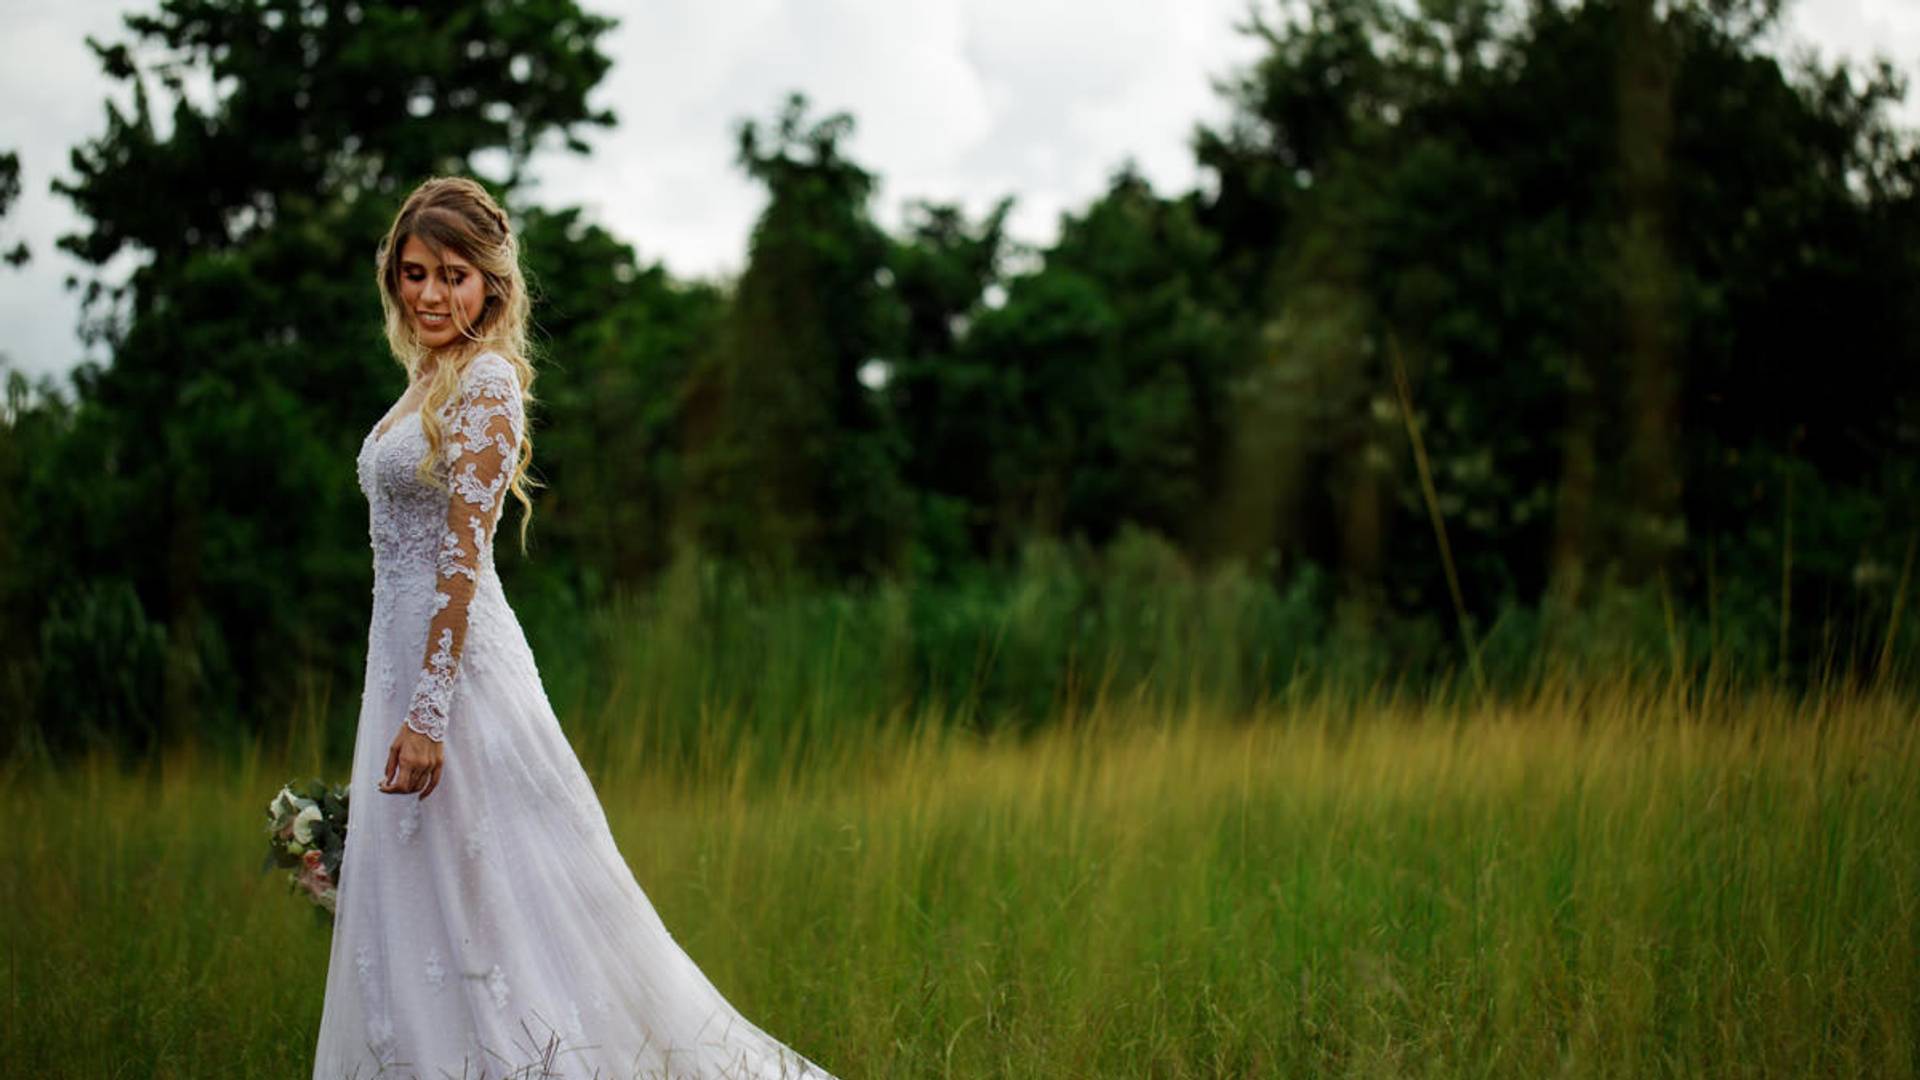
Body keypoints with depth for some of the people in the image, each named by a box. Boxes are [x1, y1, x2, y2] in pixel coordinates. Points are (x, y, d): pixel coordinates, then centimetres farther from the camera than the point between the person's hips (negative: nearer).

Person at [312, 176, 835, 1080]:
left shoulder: (485, 382, -12)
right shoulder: (428, 381, 15)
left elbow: (463, 557, -19)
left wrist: (428, 712, -23)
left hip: (457, 665, -9)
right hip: (403, 655, 9)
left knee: (483, 902, -5)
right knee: (412, 904, 11)